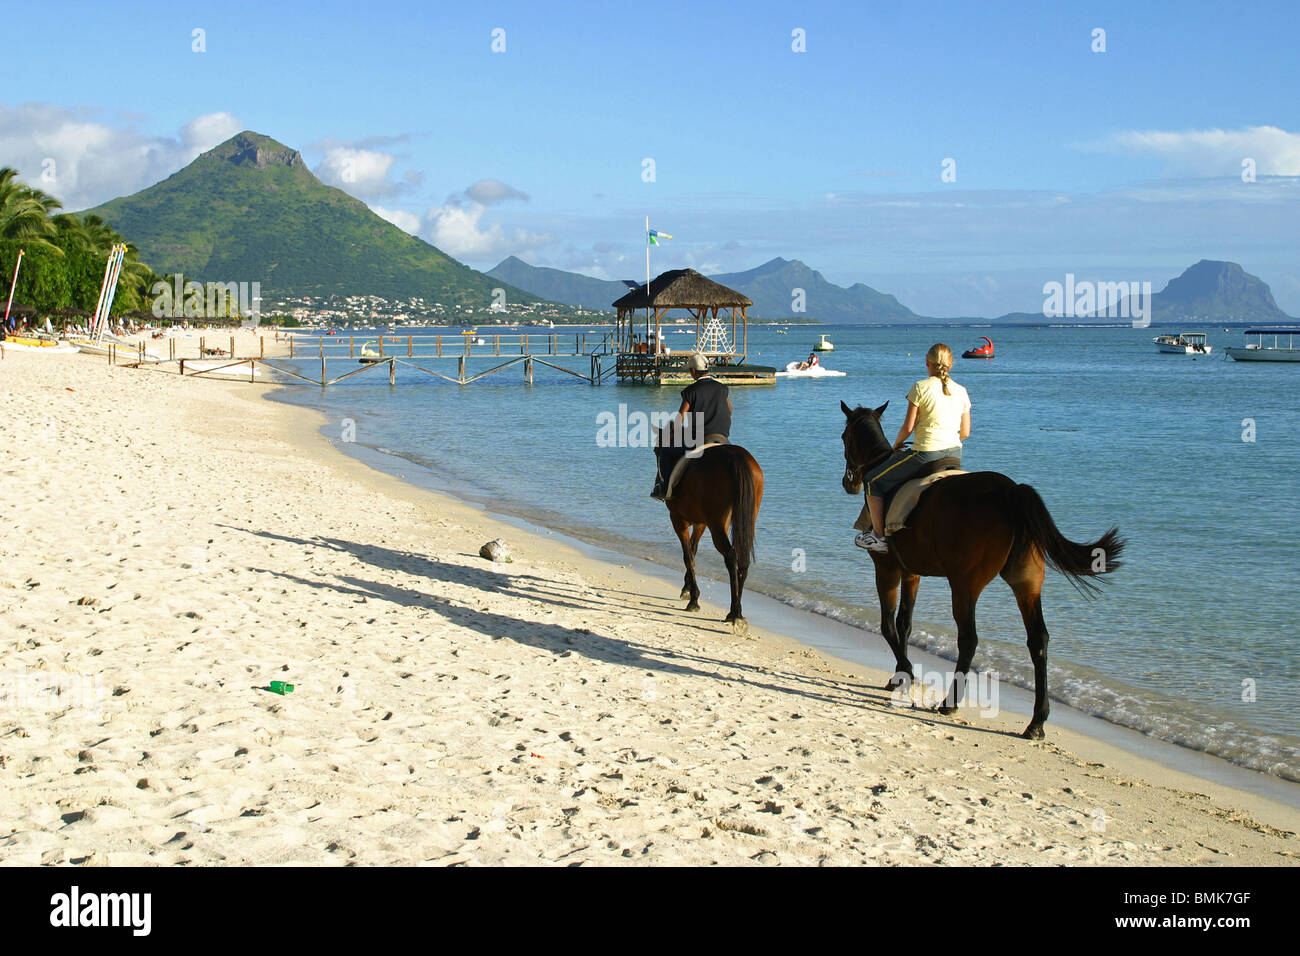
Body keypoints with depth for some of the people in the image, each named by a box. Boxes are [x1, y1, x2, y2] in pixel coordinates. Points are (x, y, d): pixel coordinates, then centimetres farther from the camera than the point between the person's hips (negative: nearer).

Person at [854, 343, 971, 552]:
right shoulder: (961, 391, 6)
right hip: (955, 454, 6)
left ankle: (879, 536, 8)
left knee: (872, 482, 9)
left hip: (925, 454, -6)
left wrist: (896, 445, 10)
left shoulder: (921, 387, -9)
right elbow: (965, 432, 9)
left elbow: (908, 427, -9)